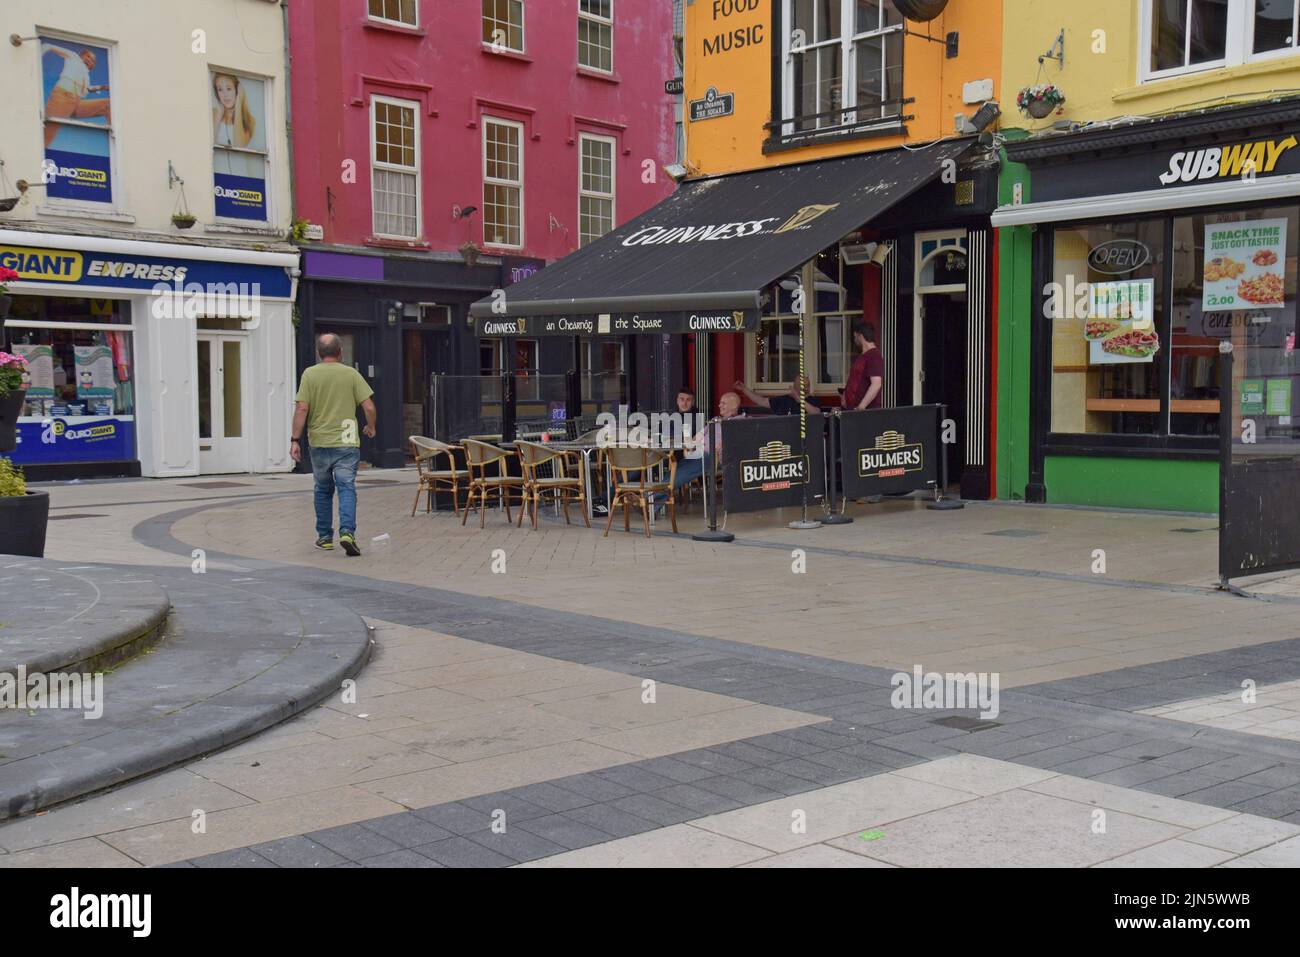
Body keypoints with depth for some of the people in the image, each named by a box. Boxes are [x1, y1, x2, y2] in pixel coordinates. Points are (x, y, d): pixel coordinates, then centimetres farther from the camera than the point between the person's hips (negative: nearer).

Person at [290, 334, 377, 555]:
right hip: (347, 443, -1)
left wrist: (295, 440, -3)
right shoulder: (351, 374, 0)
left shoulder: (309, 374, -1)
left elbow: (302, 409, -7)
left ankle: (324, 537, 22)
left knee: (323, 491, 16)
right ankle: (347, 532, -21)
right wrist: (371, 428, 15)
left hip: (319, 443, 1)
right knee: (347, 489, -2)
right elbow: (369, 407, -3)